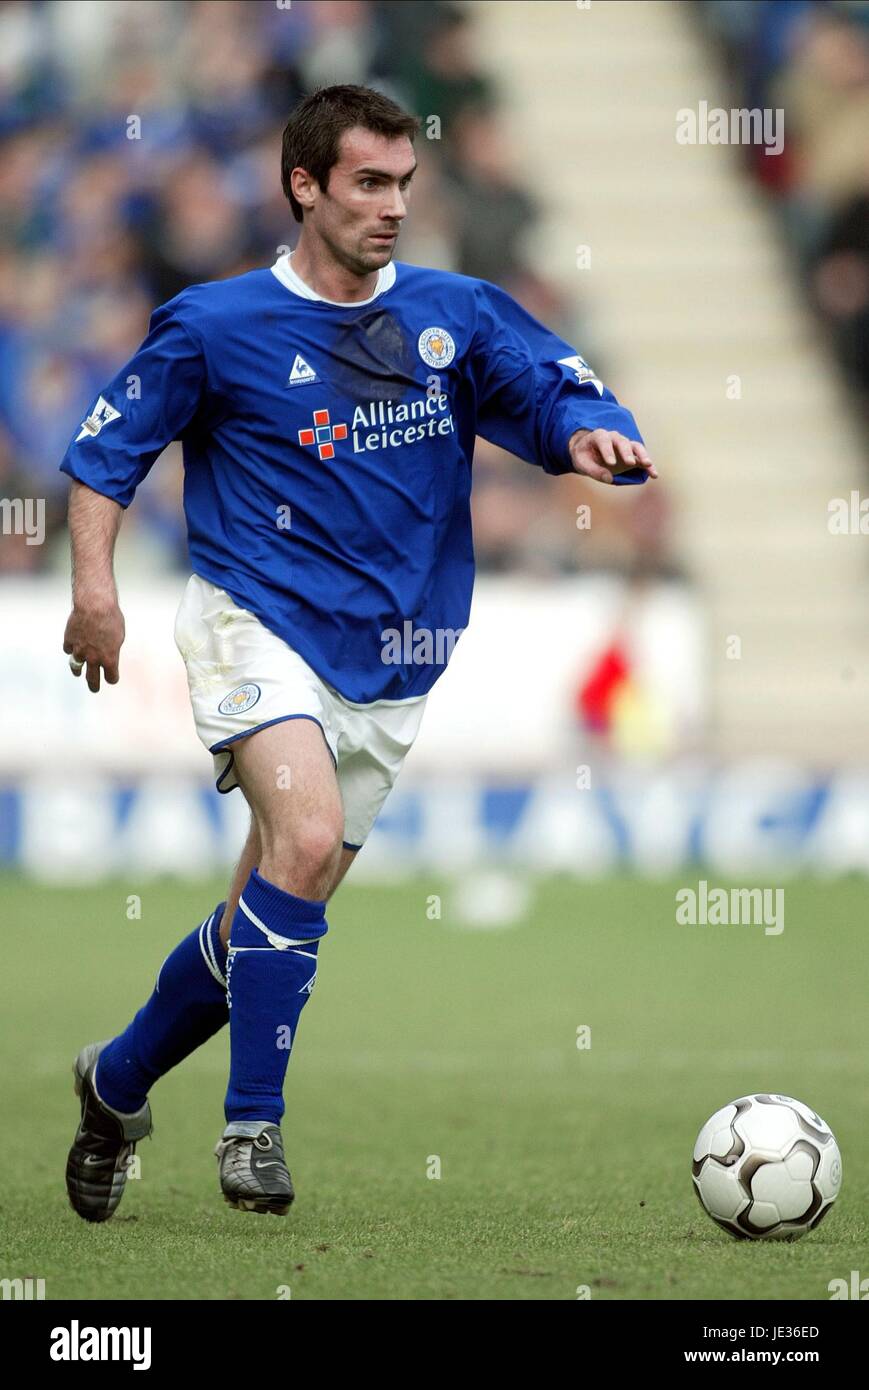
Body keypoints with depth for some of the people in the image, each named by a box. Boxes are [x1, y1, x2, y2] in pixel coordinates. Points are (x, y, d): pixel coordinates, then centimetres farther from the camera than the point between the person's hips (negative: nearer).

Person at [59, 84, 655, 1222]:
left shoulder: (457, 315, 5)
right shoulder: (216, 326, -3)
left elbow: (564, 391, -4)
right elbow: (107, 449, 5)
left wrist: (593, 434, -28)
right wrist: (95, 583, -9)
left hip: (387, 661, 4)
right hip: (255, 620, -4)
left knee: (271, 916, 8)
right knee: (307, 835, -29)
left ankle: (119, 1081, 32)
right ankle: (253, 1124, -21)